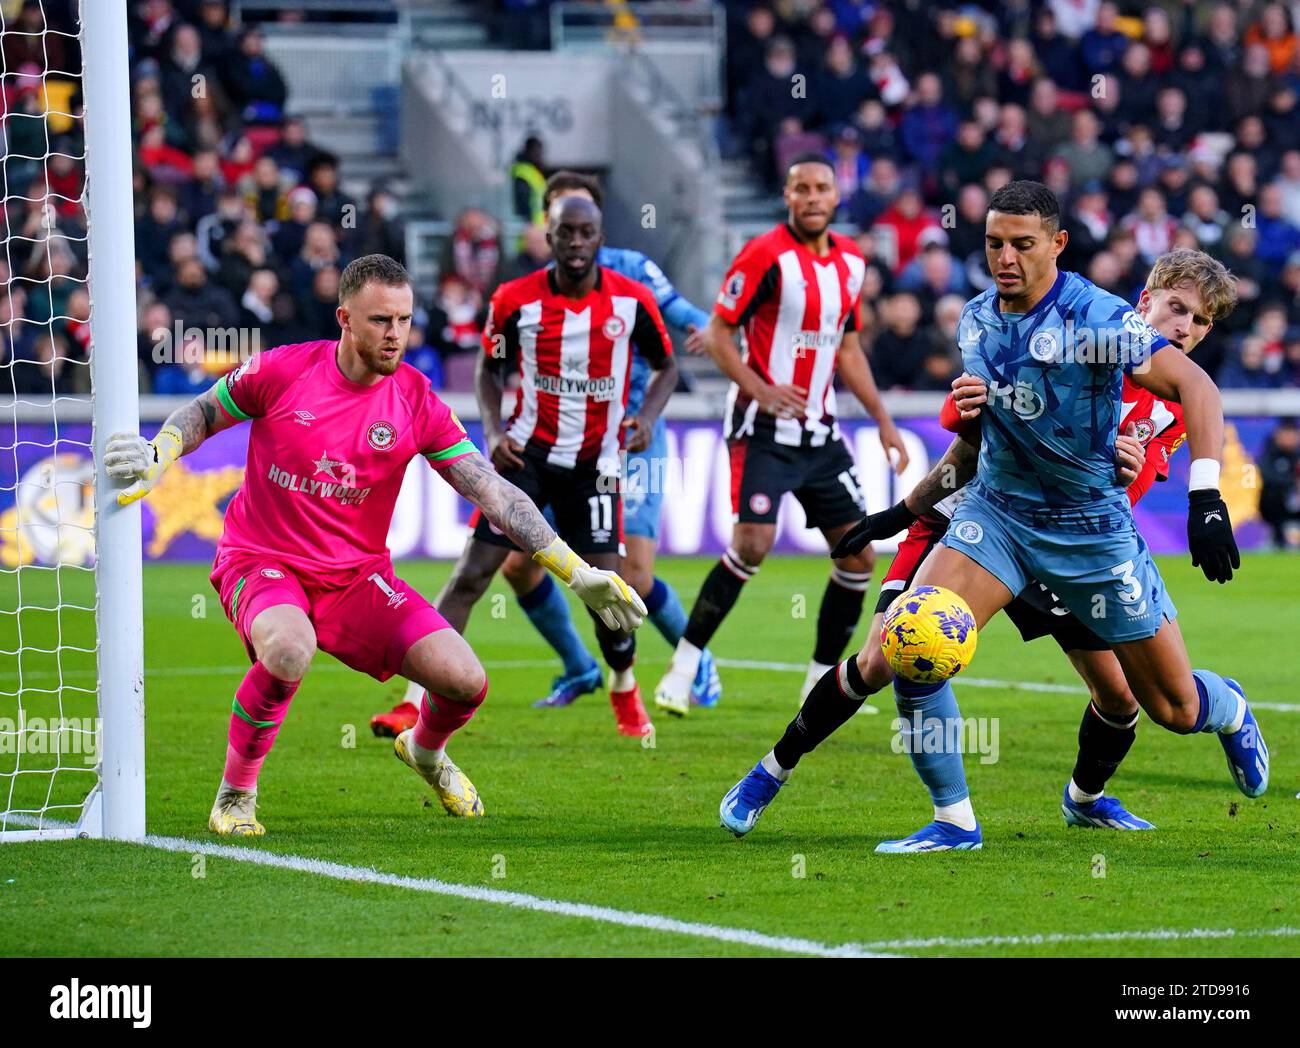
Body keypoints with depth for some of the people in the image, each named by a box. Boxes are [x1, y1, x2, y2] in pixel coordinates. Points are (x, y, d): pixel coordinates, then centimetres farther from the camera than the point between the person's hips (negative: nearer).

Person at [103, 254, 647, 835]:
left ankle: (425, 750, 28)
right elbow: (203, 414, 7)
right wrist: (157, 455, -14)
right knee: (290, 650, -38)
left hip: (357, 574, 3)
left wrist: (578, 573, -11)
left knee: (465, 681, -12)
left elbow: (494, 493, -6)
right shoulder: (282, 370, -11)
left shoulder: (417, 402, -6)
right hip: (262, 563, -3)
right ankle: (234, 797, -14)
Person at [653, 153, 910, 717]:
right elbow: (717, 333, -10)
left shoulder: (851, 261, 9)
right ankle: (682, 669, -10)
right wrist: (759, 390, -24)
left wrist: (883, 420, 16)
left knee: (858, 553, 3)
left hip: (820, 432, 7)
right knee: (753, 542, -20)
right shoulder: (765, 255, -12)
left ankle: (822, 681, 16)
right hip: (764, 429, -7)